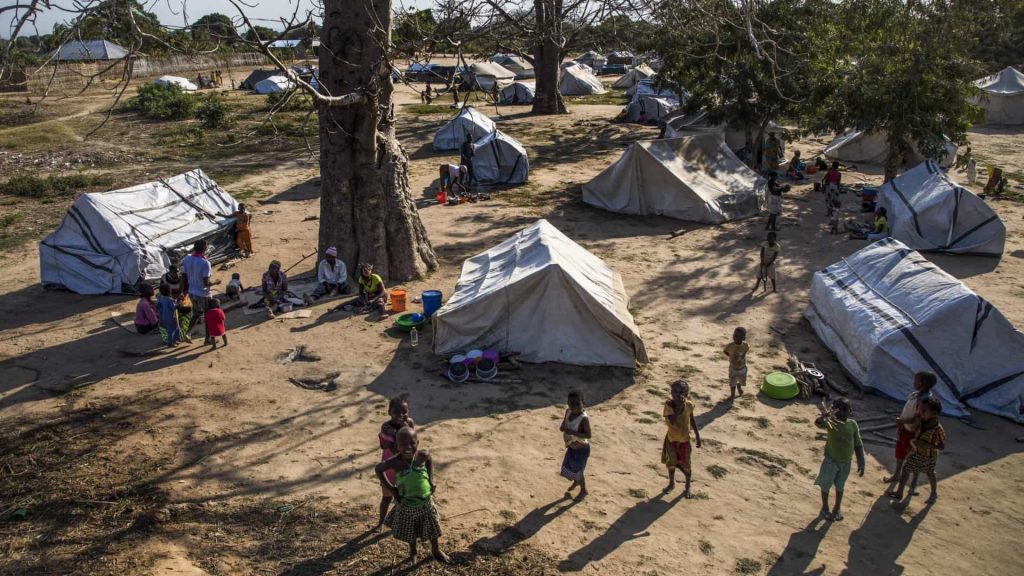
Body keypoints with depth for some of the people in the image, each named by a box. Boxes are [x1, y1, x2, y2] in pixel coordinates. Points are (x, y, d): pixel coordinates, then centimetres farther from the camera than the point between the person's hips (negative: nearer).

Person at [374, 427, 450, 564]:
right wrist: (390, 488, -8)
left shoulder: (423, 455, -19)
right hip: (406, 505, -1)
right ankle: (412, 553, 50)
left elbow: (430, 460, 7)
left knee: (432, 528, 18)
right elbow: (378, 469, -6)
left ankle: (436, 551, 46)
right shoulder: (395, 462, -24)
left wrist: (431, 480, -2)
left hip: (426, 502, 1)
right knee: (409, 532, 21)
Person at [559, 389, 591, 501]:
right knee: (568, 466, 24)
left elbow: (588, 435, -31)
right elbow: (562, 426, 4)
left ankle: (583, 491, 39)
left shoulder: (584, 418, -31)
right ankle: (576, 481, 56)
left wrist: (573, 432, -38)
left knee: (578, 470, 11)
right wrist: (563, 428, -19)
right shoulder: (568, 412, -10)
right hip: (571, 447, 7)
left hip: (582, 449, -7)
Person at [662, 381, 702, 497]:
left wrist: (698, 436, 6)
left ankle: (687, 488, 29)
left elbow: (692, 420, 1)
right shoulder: (669, 405, -24)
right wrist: (678, 407, -40)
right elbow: (672, 422, -35)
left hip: (685, 439, 1)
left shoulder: (689, 405, -15)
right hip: (671, 439, 0)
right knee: (671, 463, 17)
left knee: (686, 464, 9)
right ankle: (671, 483, 41)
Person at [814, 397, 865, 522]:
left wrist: (861, 463, 1)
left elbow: (858, 445, 2)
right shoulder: (831, 421, -20)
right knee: (826, 485, 12)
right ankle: (825, 508, 32)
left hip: (846, 462, 4)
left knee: (840, 486, 20)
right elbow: (819, 423, -44)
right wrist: (823, 417, -68)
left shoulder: (853, 424, -7)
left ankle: (838, 508, 39)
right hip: (831, 461, -3)